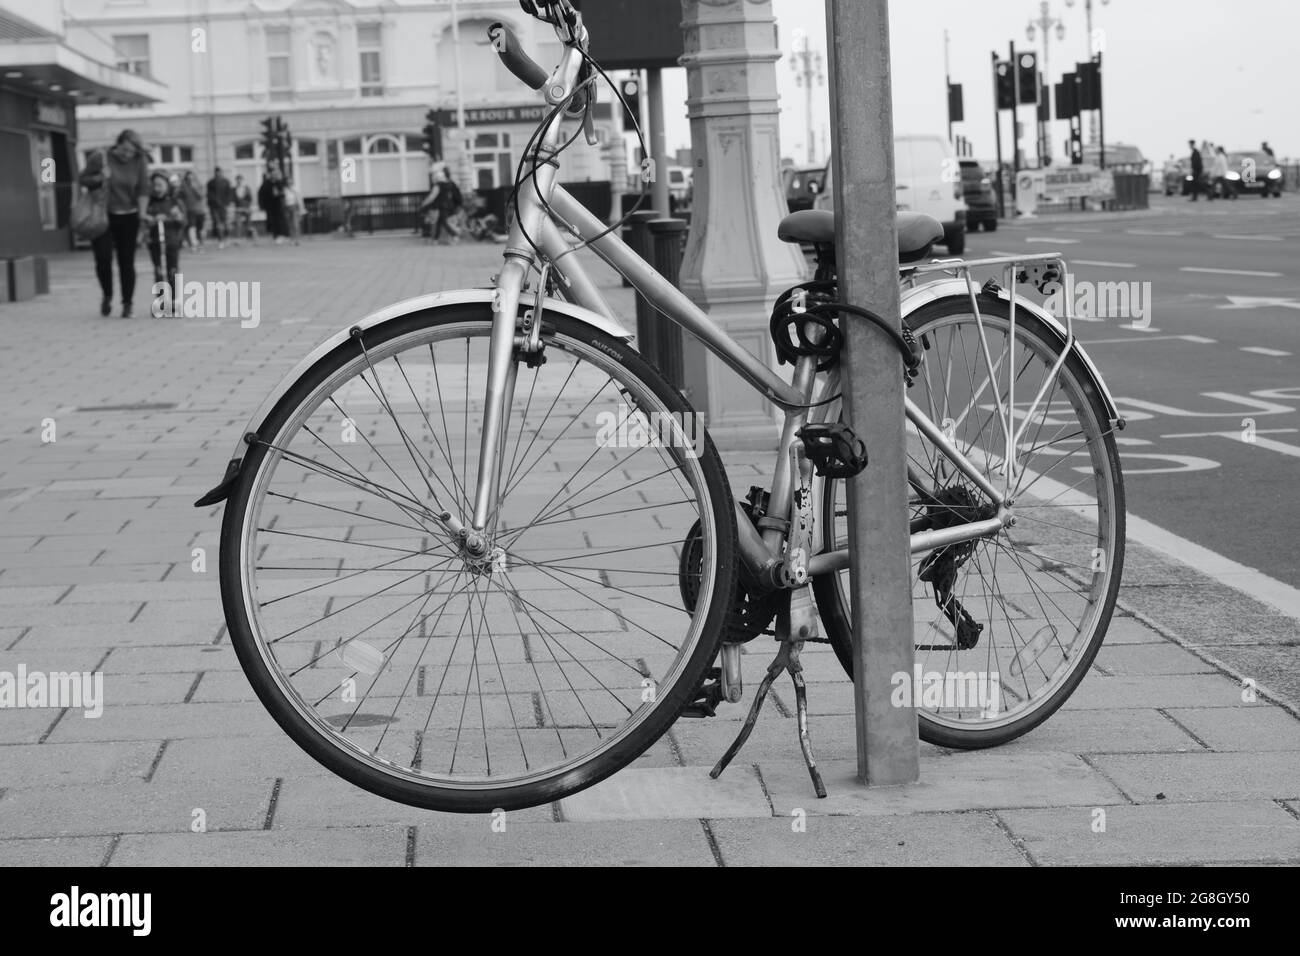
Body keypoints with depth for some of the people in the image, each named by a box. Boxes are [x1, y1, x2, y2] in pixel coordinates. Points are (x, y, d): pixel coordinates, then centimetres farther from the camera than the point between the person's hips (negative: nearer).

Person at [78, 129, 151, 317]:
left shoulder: (140, 161, -5)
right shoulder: (100, 157, -8)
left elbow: (143, 190, -6)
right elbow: (84, 179, 3)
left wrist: (142, 215, -15)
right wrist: (99, 178, -18)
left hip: (128, 218, 1)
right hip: (102, 216, -1)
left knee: (126, 262, 0)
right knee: (103, 259, -8)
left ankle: (127, 304, 9)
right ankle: (107, 295, 18)